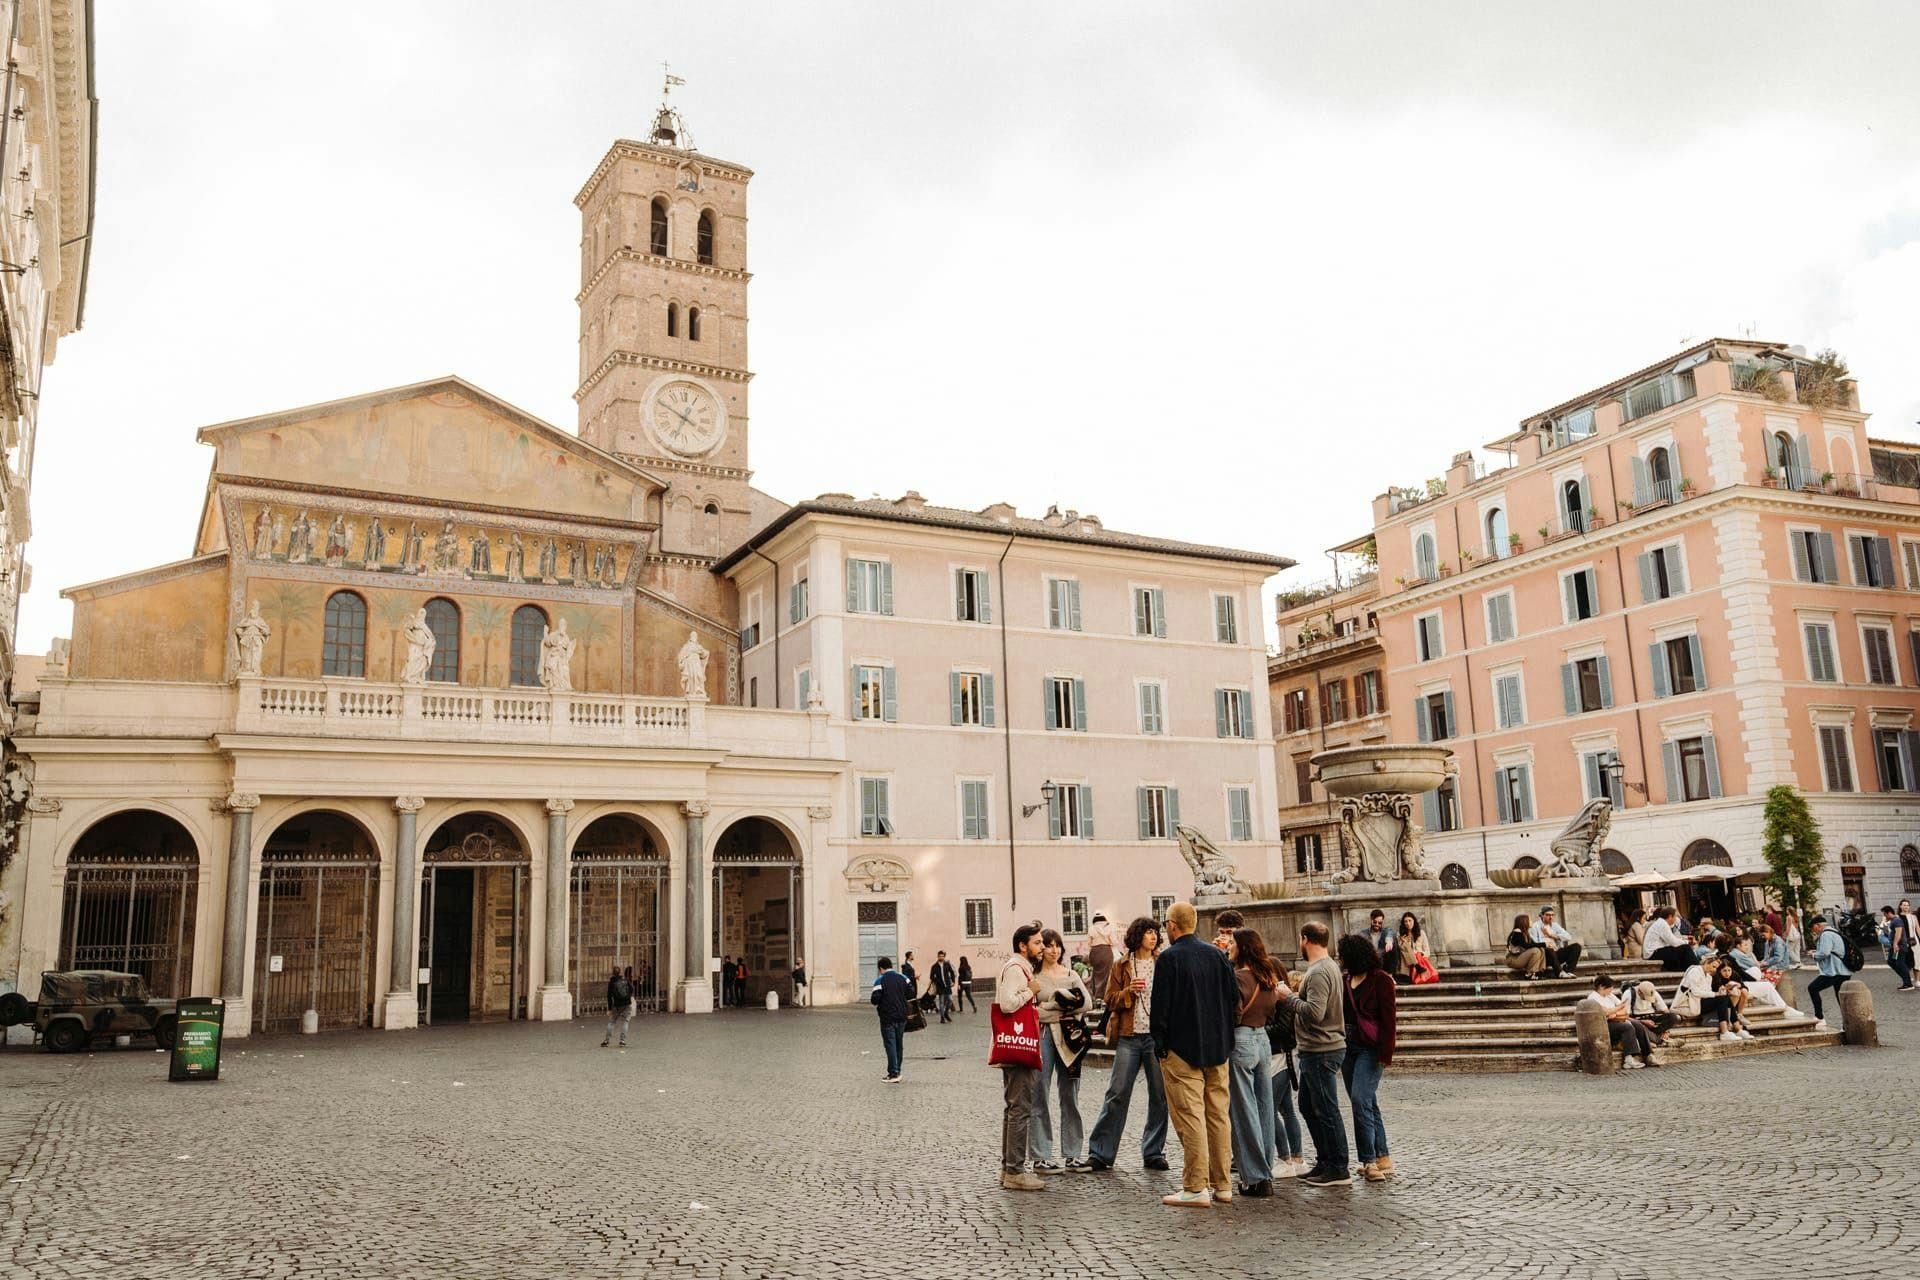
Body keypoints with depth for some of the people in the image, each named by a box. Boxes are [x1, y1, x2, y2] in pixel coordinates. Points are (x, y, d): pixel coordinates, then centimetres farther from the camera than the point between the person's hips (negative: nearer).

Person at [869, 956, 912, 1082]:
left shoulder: (880, 981, -11)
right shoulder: (903, 977, 3)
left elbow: (875, 1000, -15)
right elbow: (911, 994, 3)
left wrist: (877, 1002, 7)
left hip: (887, 1018, -5)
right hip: (902, 1017, 5)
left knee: (890, 1044, -2)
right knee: (899, 1044, 14)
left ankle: (893, 1074, -4)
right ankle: (897, 1071, 21)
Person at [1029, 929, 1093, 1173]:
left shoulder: (1070, 975, 14)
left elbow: (1087, 1002, 0)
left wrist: (1052, 1007, -8)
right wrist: (1061, 1005, -9)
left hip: (1067, 1037, 5)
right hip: (1042, 1036, -4)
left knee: (1070, 1096, 7)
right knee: (1041, 1097, -2)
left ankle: (1072, 1155, 13)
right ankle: (1040, 1157, 3)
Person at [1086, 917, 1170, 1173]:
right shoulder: (1121, 966, 7)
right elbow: (1111, 1000, 5)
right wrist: (1129, 991, -12)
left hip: (1158, 1036, 1)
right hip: (1129, 1036, -1)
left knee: (1160, 1095, 4)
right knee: (1117, 1094, -2)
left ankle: (1153, 1152, 17)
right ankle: (1100, 1152, 5)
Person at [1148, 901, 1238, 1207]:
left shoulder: (1169, 958, -11)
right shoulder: (1216, 955, 5)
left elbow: (1160, 1005, -13)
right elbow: (1235, 998, 8)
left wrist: (1159, 1043, -3)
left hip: (1182, 1049, -6)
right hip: (1217, 1047, 6)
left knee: (1190, 1117, -3)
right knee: (1218, 1115, 11)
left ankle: (1196, 1188, -2)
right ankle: (1222, 1185, 17)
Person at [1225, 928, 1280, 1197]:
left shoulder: (1239, 977, -15)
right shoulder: (1269, 976, 9)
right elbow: (1271, 1010, 13)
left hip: (1240, 1042, -8)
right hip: (1263, 1041, 8)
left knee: (1244, 1113, -1)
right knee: (1264, 1109, 12)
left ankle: (1256, 1179, 2)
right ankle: (1265, 1173, 19)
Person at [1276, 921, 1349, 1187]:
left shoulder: (1318, 972, -18)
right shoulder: (1329, 966, 14)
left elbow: (1314, 1012, -28)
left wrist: (1289, 998, -15)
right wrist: (1302, 988, 10)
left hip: (1321, 1052, -11)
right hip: (1317, 1050, 11)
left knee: (1326, 1111, -3)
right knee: (1308, 1106, 18)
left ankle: (1339, 1170, 5)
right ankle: (1325, 1163, 26)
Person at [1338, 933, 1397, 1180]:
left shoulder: (1381, 980, -7)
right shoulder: (1349, 980, 15)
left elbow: (1388, 1019, -12)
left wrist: (1385, 1054, -18)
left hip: (1370, 1049, -8)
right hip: (1349, 1047, 8)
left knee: (1360, 1100, -16)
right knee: (1367, 1104, 10)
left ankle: (1369, 1161, -13)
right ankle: (1383, 1159, 16)